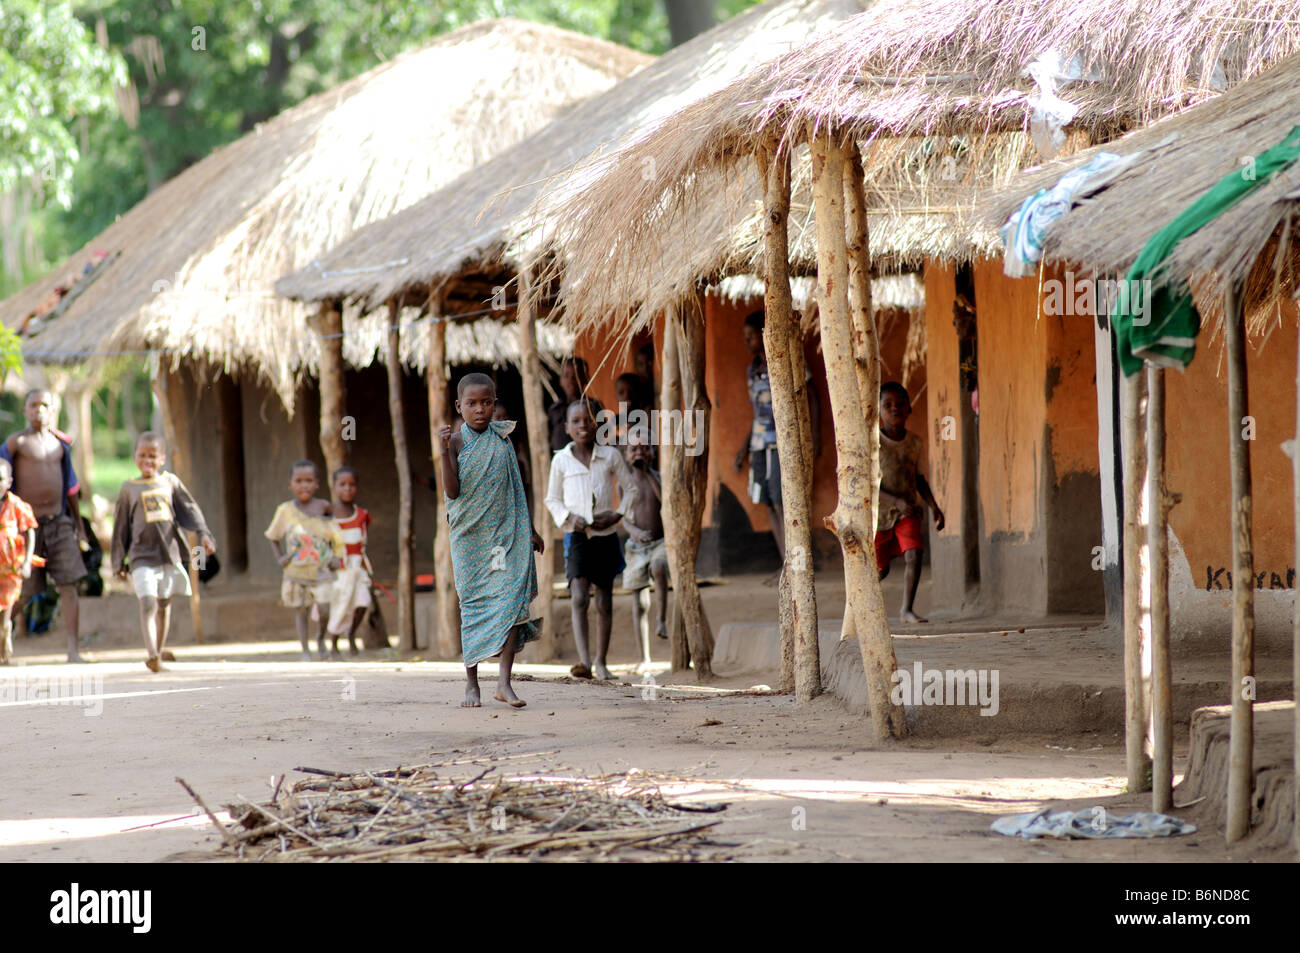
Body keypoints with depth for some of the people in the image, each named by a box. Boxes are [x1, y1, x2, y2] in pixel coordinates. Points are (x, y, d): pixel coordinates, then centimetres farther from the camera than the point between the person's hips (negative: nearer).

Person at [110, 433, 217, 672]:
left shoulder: (170, 482, 9)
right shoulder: (129, 489, 6)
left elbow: (189, 509, 4)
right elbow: (120, 528, 10)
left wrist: (203, 534, -13)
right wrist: (119, 562, 10)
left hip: (170, 552, 2)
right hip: (142, 555, -2)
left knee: (164, 604, 12)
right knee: (148, 603, -17)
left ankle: (160, 649, 27)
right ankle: (151, 652, -26)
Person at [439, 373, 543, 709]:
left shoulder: (502, 438, 6)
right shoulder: (457, 442, -3)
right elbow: (453, 491, -13)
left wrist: (530, 530, 16)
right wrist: (445, 451, -23)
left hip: (507, 533, 2)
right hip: (470, 536, -2)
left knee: (511, 600, -11)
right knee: (472, 605, 3)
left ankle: (504, 681, -14)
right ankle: (471, 683, 12)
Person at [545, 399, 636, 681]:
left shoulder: (611, 456, 0)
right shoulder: (561, 460, 0)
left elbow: (631, 489, 9)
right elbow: (552, 499, 10)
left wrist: (617, 514, -8)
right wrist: (569, 517, -9)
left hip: (606, 537, 1)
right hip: (577, 537, -1)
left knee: (604, 603, 7)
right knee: (579, 598, -17)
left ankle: (601, 661, 19)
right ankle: (583, 661, -27)